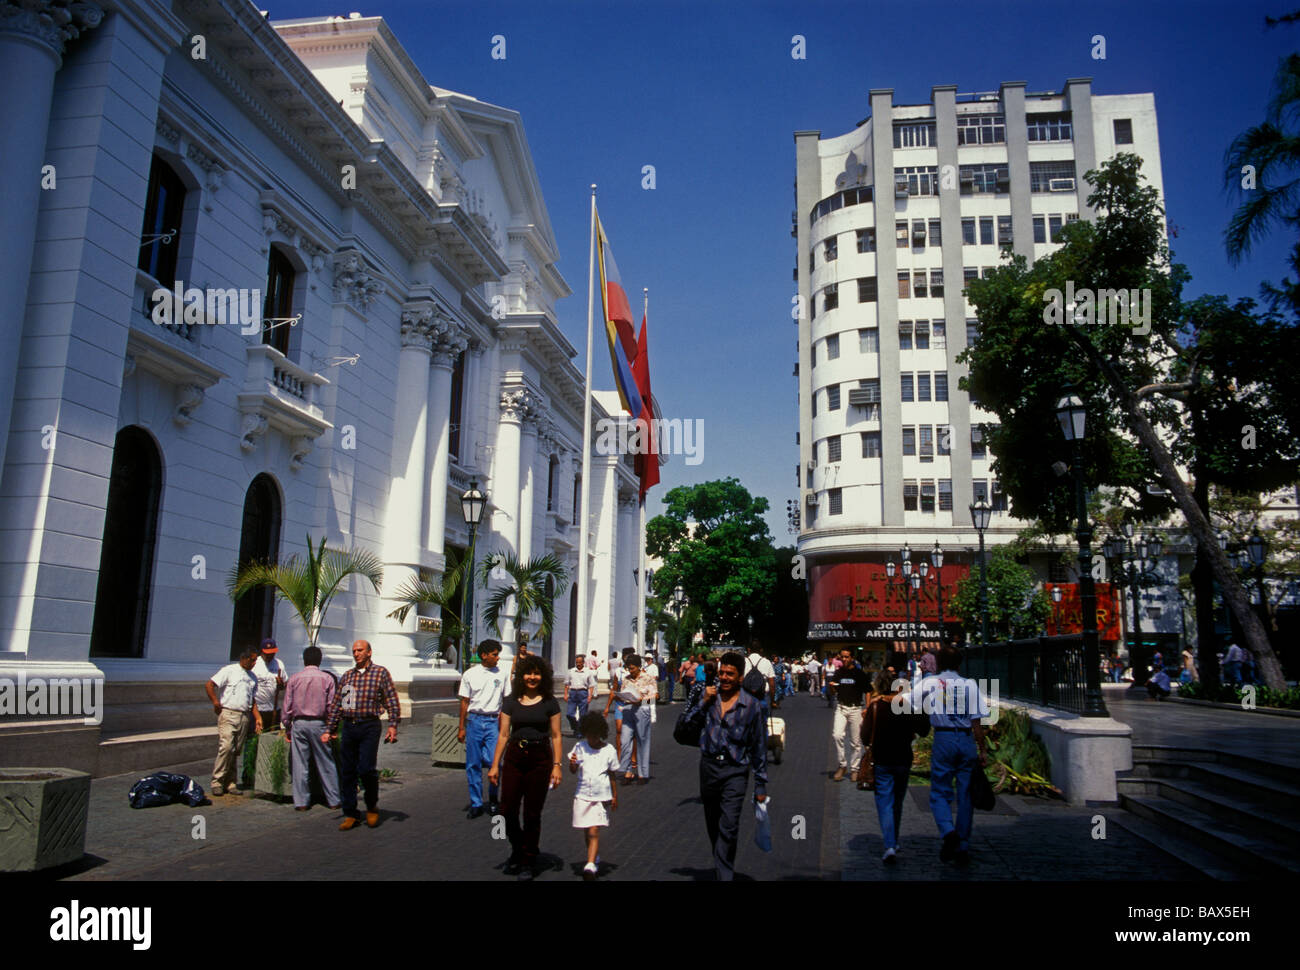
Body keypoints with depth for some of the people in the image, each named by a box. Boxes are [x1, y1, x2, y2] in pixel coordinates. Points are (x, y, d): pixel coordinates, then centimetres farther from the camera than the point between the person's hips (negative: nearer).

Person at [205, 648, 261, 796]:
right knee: (226, 747, -14)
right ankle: (217, 782, -5)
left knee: (237, 751, 6)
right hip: (228, 714, -6)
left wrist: (257, 718, 12)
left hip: (245, 716, 6)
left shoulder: (253, 677, 17)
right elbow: (209, 685, -7)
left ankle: (231, 783, 12)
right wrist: (216, 703, -11)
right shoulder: (229, 670, -2)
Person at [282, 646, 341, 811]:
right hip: (318, 723, -1)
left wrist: (287, 728, 13)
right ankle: (333, 800, 11)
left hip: (299, 723, 1)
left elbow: (287, 706, 4)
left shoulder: (294, 679, 2)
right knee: (326, 763, 6)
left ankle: (301, 802, 9)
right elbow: (331, 706, -3)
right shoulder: (327, 678, -2)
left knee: (300, 764, 6)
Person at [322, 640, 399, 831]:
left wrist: (393, 725, -10)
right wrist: (329, 730, 13)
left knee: (366, 769, -12)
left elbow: (392, 700, -1)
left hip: (369, 726, -4)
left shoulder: (381, 672, 4)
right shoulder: (347, 676, 16)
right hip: (348, 727, 4)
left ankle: (372, 807, 11)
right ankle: (350, 815, 13)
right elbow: (336, 705, 19)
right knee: (346, 772, 4)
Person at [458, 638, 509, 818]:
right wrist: (461, 728, 4)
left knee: (493, 761, -9)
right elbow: (465, 702, 6)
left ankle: (493, 798, 14)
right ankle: (476, 804, 15)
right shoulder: (470, 674, 3)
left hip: (493, 722, 0)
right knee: (473, 764, 3)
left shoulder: (501, 674, 6)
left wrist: (502, 716, -1)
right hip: (474, 721, 0)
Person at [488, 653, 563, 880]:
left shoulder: (549, 702, 0)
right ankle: (517, 850, 27)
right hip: (514, 757, 2)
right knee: (508, 809, 0)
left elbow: (555, 736, 1)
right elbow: (503, 734, 6)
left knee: (532, 814, 3)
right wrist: (495, 765, 3)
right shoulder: (511, 702, 5)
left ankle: (529, 862, 19)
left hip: (540, 759, -2)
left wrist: (557, 765, -6)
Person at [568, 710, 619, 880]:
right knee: (587, 832, 13)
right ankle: (595, 859, 33)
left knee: (594, 832, -12)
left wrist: (615, 796, 7)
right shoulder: (580, 747, 0)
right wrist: (572, 763, -22)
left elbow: (612, 775, 4)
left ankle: (590, 865, -18)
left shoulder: (608, 750, -4)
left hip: (601, 797, -3)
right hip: (583, 795, 3)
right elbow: (573, 771, 0)